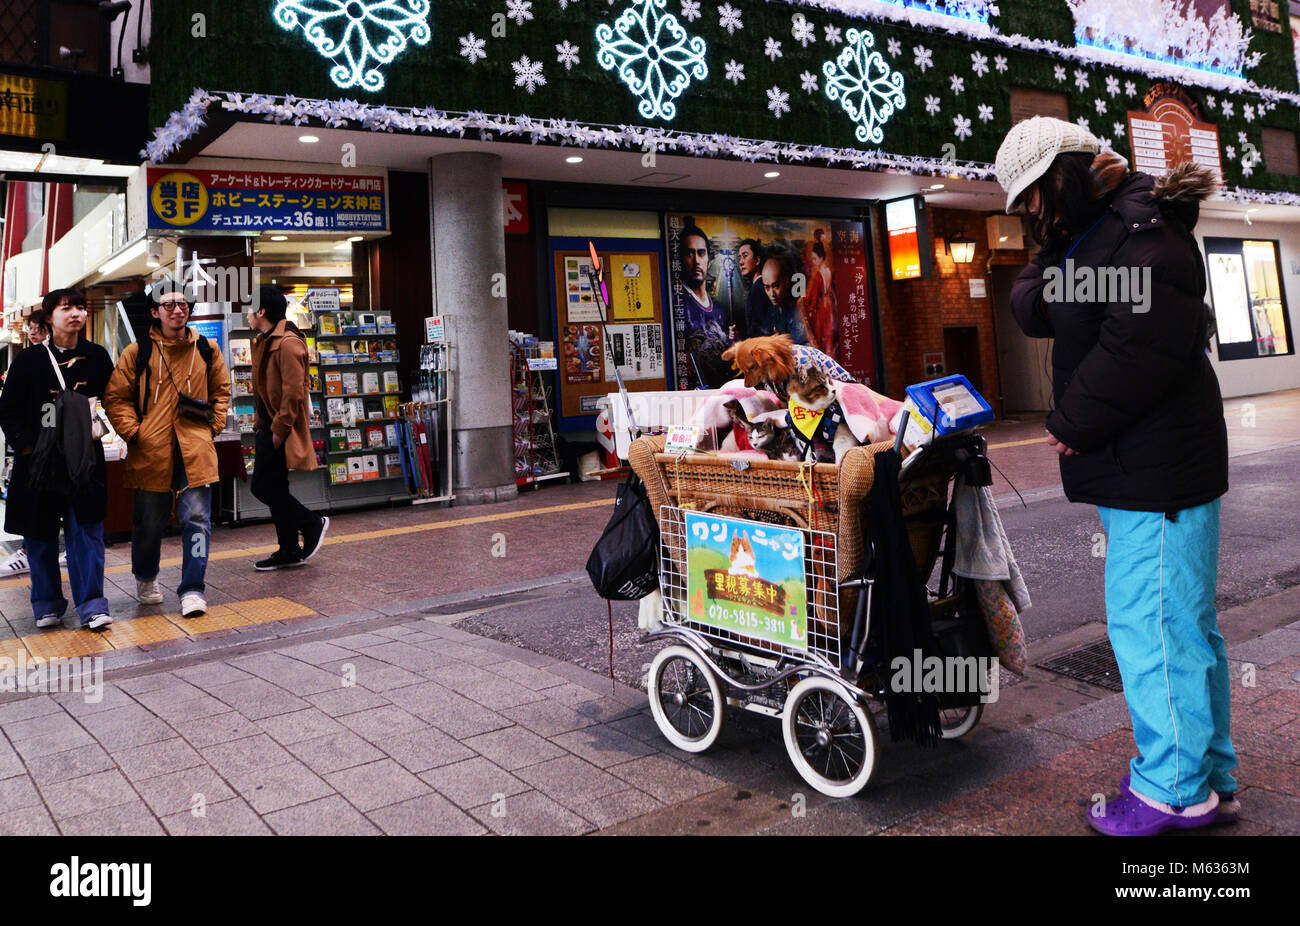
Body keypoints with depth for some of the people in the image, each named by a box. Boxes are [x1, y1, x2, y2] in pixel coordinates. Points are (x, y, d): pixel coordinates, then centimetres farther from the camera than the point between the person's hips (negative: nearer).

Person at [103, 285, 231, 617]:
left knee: (197, 518, -6)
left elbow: (221, 390, 19)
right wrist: (132, 431, -4)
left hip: (195, 449, 1)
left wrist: (214, 424, 8)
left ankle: (192, 589, 3)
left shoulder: (206, 350, 7)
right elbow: (116, 398, 7)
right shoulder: (138, 352, 2)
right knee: (149, 521, 12)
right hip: (151, 451, 0)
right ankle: (145, 578, 37)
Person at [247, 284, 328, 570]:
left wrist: (279, 429, -20)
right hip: (269, 428, 10)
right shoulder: (263, 341, 16)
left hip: (281, 431, -10)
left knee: (264, 487, -8)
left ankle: (313, 523, 8)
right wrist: (261, 423, 16)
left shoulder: (287, 343, -17)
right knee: (274, 489, 11)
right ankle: (289, 551, 18)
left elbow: (293, 392, -22)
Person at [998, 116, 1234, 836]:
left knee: (1149, 624, -5)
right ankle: (1210, 780, 29)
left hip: (1155, 474, -11)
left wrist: (1073, 425, -15)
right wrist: (1048, 272, -6)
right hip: (1141, 469, 11)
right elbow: (1030, 309, 16)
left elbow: (1140, 347, -25)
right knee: (1185, 626, 16)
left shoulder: (1144, 234, -15)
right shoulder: (1087, 235, 18)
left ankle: (1174, 792, 9)